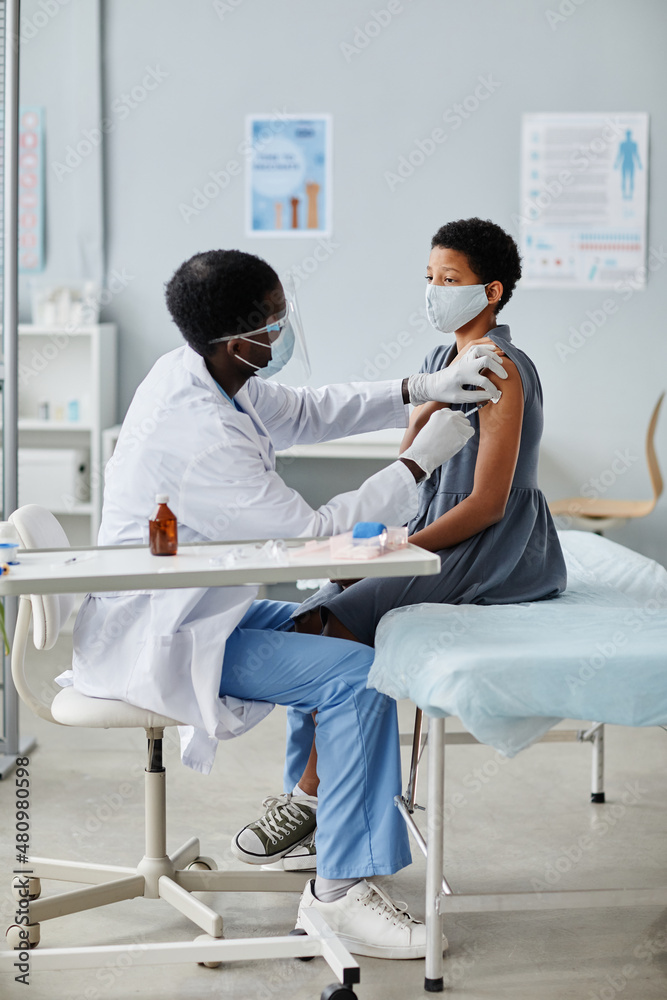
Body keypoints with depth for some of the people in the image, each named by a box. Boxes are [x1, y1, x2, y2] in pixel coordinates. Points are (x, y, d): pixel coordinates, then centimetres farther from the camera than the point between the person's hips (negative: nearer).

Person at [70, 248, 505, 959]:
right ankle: (342, 887, -9)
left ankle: (307, 820, 31)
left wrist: (420, 389, 2)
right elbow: (313, 534, -24)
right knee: (357, 674, -18)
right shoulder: (202, 437, -29)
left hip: (179, 607, 11)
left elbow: (303, 413, 12)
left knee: (331, 627, 23)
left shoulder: (189, 371, 0)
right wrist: (419, 461, -15)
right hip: (153, 645, -11)